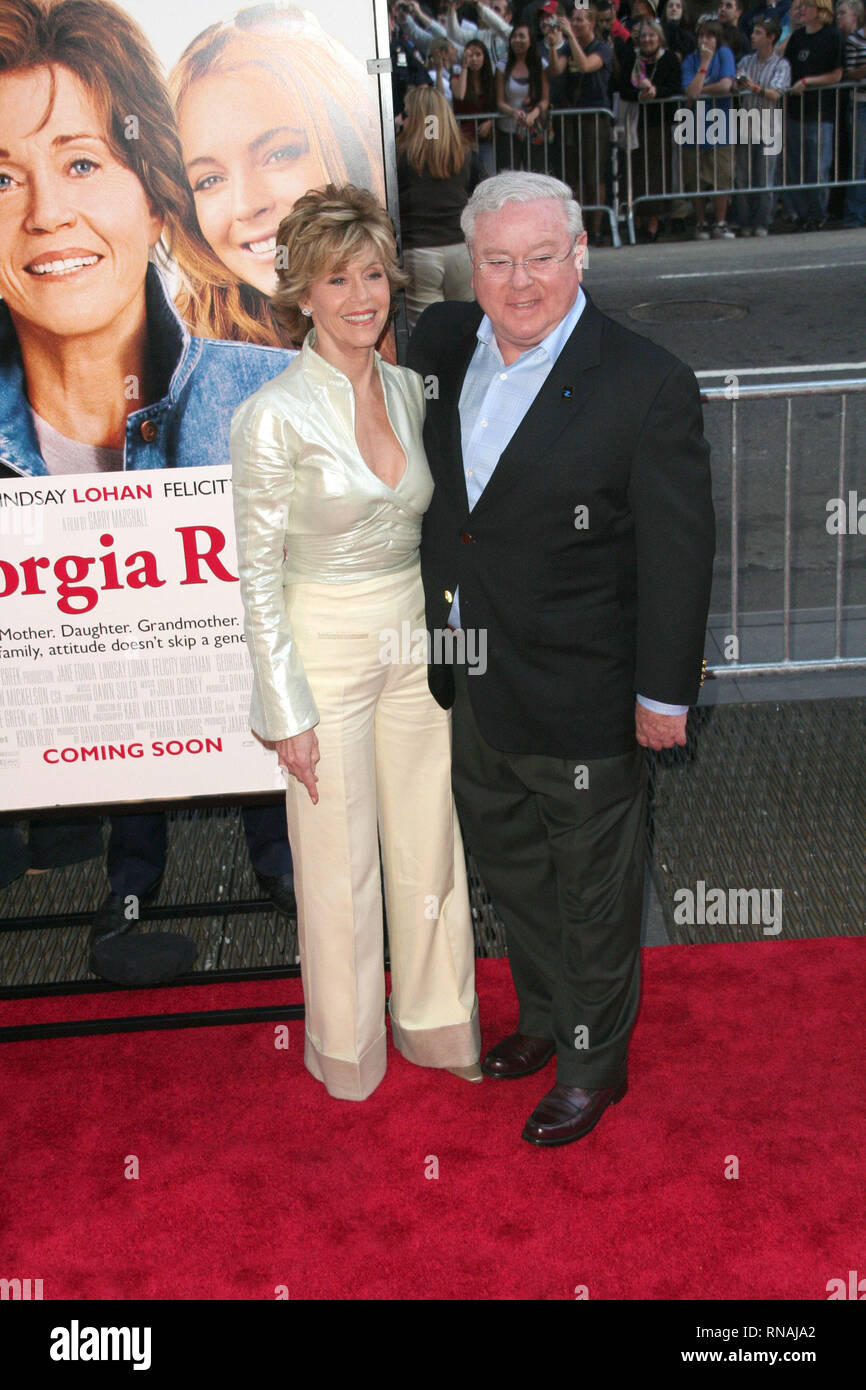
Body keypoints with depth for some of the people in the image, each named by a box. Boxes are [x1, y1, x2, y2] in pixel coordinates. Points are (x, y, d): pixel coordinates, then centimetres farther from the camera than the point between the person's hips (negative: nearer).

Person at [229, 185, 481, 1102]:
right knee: (341, 862, 8)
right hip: (326, 651, -5)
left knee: (430, 845, 15)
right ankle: (348, 1051, 30)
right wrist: (287, 710, -13)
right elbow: (257, 575, -12)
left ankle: (436, 1023, 36)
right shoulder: (274, 415, -15)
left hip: (415, 643, 6)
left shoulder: (409, 391, 3)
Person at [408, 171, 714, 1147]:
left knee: (592, 891, 13)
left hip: (583, 700, -6)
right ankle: (544, 1016, 49)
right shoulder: (444, 344, -1)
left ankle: (594, 1064, 36)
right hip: (473, 687, 7)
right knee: (508, 865, 25)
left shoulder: (647, 385, -19)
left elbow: (678, 553, -15)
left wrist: (665, 693, -12)